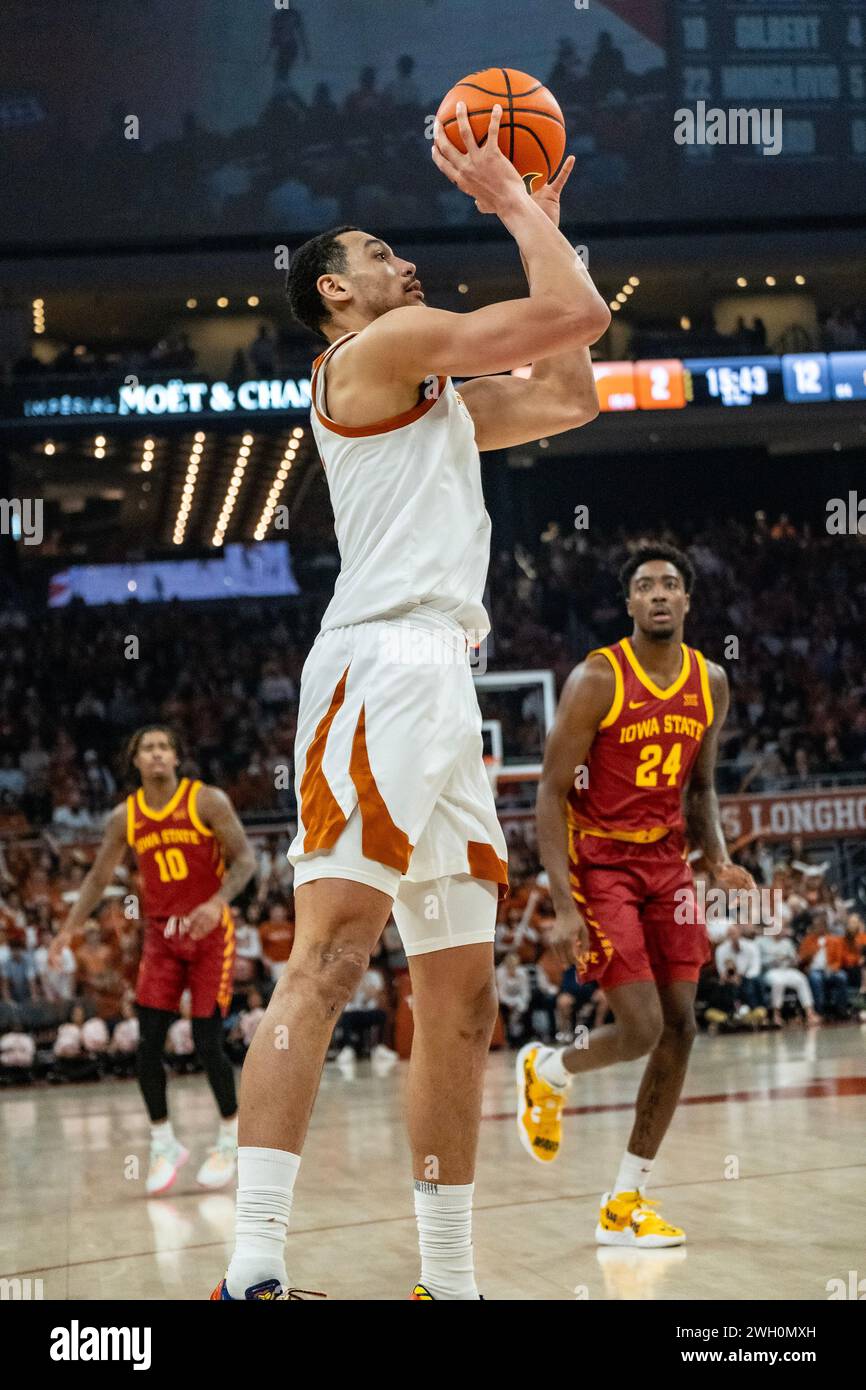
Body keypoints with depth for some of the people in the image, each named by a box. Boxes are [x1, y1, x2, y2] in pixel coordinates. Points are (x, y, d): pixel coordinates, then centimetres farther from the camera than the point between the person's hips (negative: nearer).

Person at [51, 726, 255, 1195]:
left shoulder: (207, 801, -8)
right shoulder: (124, 817, 3)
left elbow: (244, 859, -9)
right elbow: (99, 876, 12)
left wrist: (218, 902, -26)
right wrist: (71, 927, 2)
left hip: (209, 931, -3)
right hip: (161, 936, 4)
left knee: (207, 1043, -7)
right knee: (148, 1046, -6)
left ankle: (230, 1139, 12)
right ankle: (164, 1144, 9)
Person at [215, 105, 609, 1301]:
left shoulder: (438, 394, 30)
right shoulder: (380, 348, 2)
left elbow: (570, 397, 34)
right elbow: (579, 312, -4)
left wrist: (541, 216, 33)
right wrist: (512, 203, 12)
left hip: (443, 685, 10)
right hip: (383, 665, -10)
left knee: (461, 998, 8)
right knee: (331, 951, -22)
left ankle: (450, 1282, 11)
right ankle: (252, 1269, -31)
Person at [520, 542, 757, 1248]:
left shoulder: (711, 683, 3)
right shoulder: (597, 679, -14)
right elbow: (551, 794, -13)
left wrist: (719, 859, -3)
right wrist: (564, 906, -20)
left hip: (667, 864, 6)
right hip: (600, 863, -6)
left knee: (679, 1029, -1)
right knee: (641, 1030, -14)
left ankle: (625, 1204, 9)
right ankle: (546, 1071, 21)